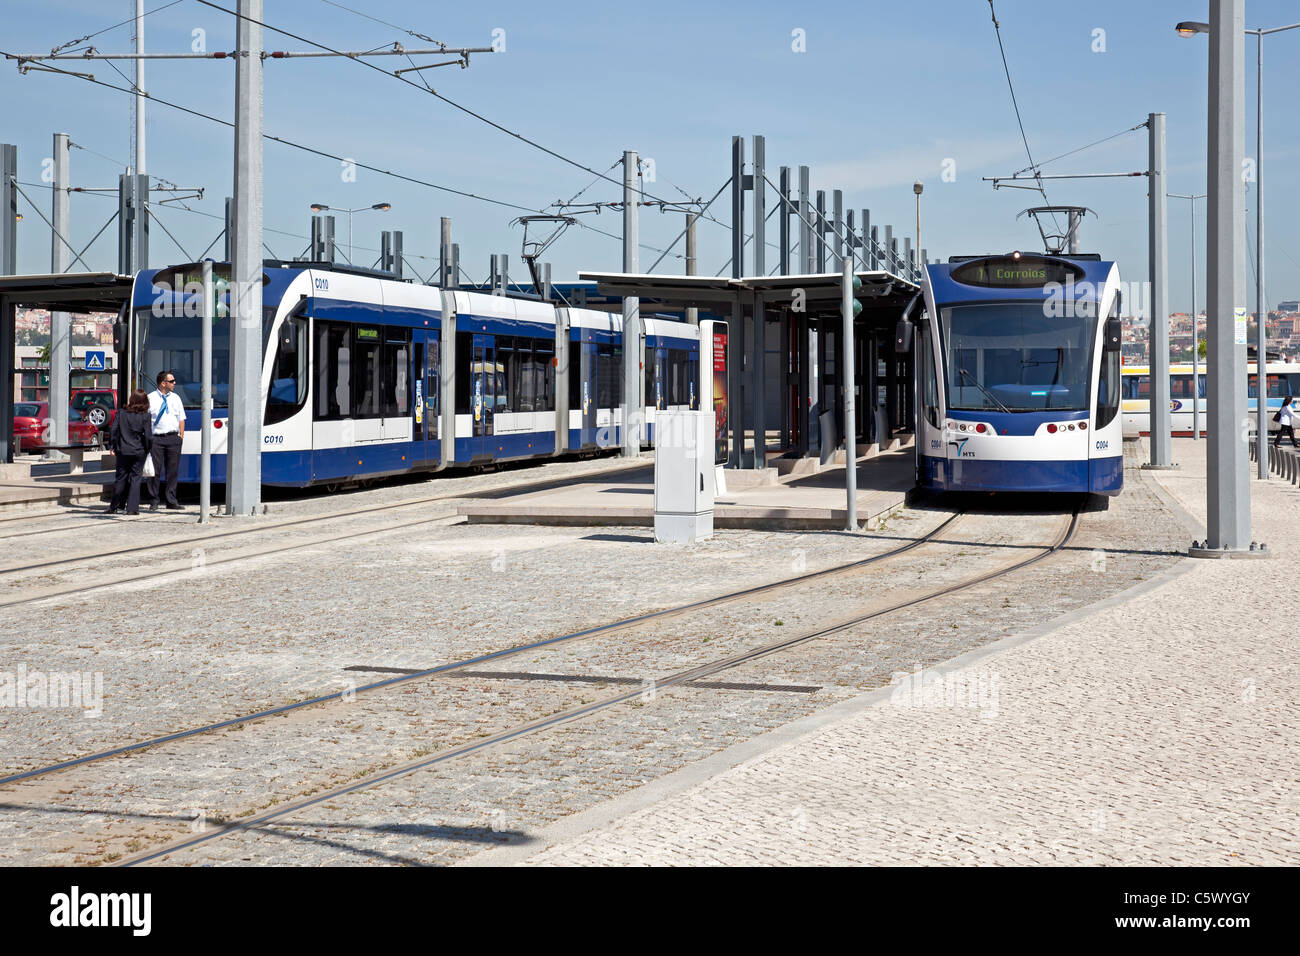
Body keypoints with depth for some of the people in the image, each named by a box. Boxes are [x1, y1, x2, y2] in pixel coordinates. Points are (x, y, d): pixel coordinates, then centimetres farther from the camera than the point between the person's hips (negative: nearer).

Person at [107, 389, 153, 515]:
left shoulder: (121, 413, -2)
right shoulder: (145, 416, -8)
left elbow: (113, 431, -1)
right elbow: (148, 436, -10)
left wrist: (112, 447, 9)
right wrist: (147, 449, 6)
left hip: (122, 451, 2)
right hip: (138, 452, -2)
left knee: (120, 478, 11)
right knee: (135, 479, 4)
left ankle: (114, 507, 15)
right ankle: (132, 507, 0)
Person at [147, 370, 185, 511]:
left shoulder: (176, 398, 14)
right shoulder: (150, 398, 3)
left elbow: (181, 418, 16)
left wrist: (181, 435, 7)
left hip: (173, 437, 3)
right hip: (156, 438, -3)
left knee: (173, 470, 2)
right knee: (155, 470, -3)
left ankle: (171, 502, 8)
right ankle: (153, 502, 4)